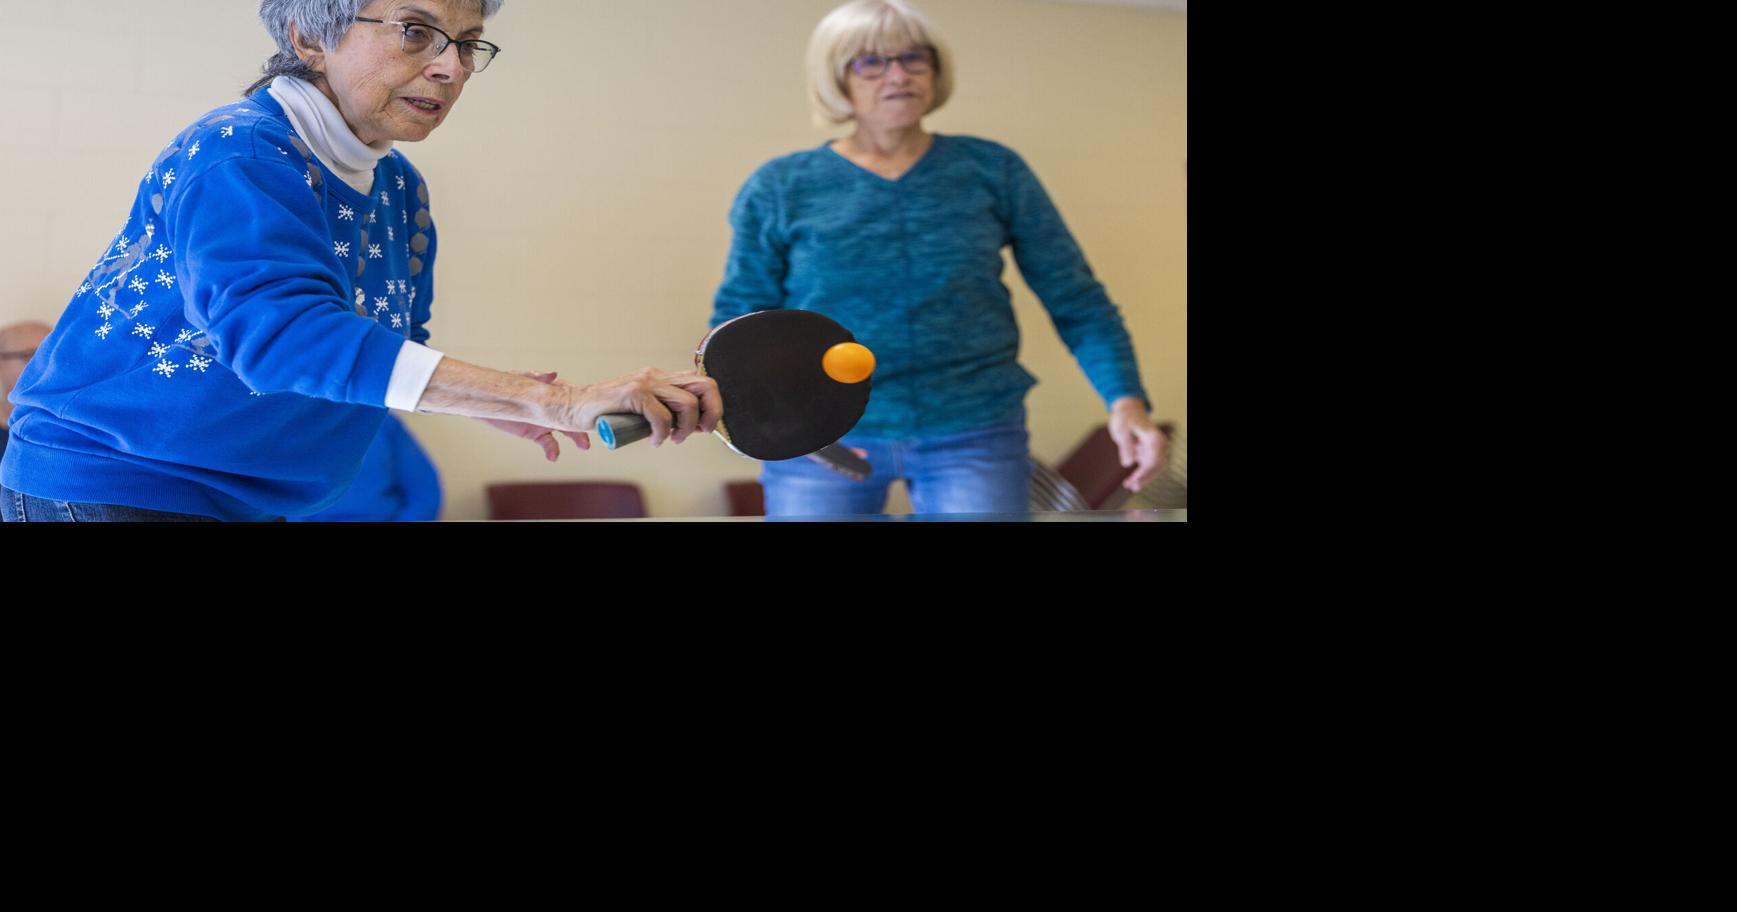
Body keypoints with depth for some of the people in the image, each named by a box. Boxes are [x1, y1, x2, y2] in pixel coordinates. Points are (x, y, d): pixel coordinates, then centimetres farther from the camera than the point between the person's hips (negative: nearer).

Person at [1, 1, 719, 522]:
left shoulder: (401, 191, 3)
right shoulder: (239, 157, -22)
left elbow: (387, 353, 12)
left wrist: (485, 401, -12)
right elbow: (279, 332, -39)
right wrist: (558, 401, -45)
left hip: (250, 501, 8)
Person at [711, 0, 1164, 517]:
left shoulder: (993, 171, 2)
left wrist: (1125, 398, -13)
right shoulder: (780, 189, 0)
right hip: (823, 441, 0)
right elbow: (737, 320, 3)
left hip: (975, 436, 0)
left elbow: (1074, 298, 0)